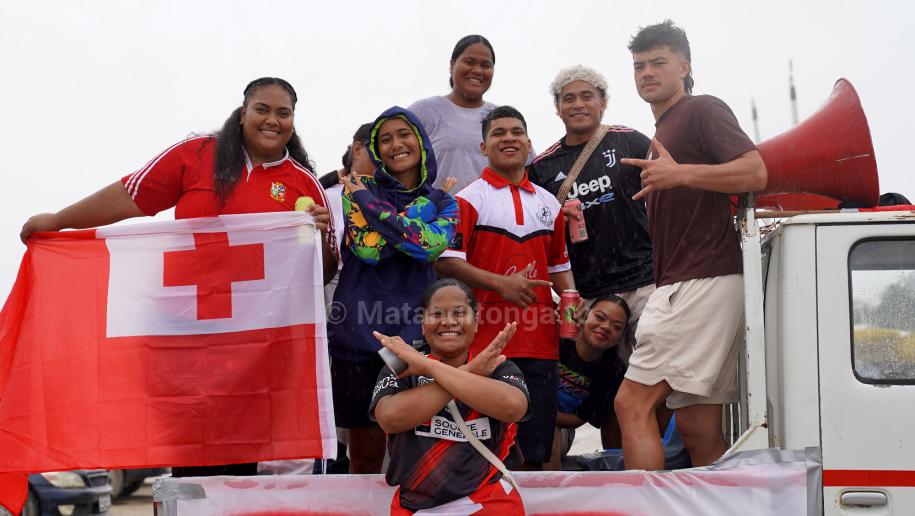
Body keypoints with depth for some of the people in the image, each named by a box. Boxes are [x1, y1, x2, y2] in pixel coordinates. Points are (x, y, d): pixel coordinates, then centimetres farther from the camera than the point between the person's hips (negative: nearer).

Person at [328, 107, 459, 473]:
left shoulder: (442, 204, 11)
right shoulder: (358, 190, 8)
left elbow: (432, 245, -12)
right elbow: (366, 248, -10)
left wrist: (371, 203, -9)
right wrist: (421, 209, -7)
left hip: (413, 334, 1)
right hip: (359, 332, -1)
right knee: (365, 455, 4)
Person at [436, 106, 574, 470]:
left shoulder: (548, 203, 16)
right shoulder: (469, 199, -1)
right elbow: (445, 261, -10)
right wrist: (502, 284, -19)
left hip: (540, 344, 5)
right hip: (486, 341, -5)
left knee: (534, 453, 8)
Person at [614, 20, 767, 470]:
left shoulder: (703, 110, 0)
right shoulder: (661, 133, 28)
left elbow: (755, 172, -15)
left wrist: (680, 174, -22)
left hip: (703, 279, -10)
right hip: (682, 286, 10)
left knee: (632, 402, -14)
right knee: (698, 429, 6)